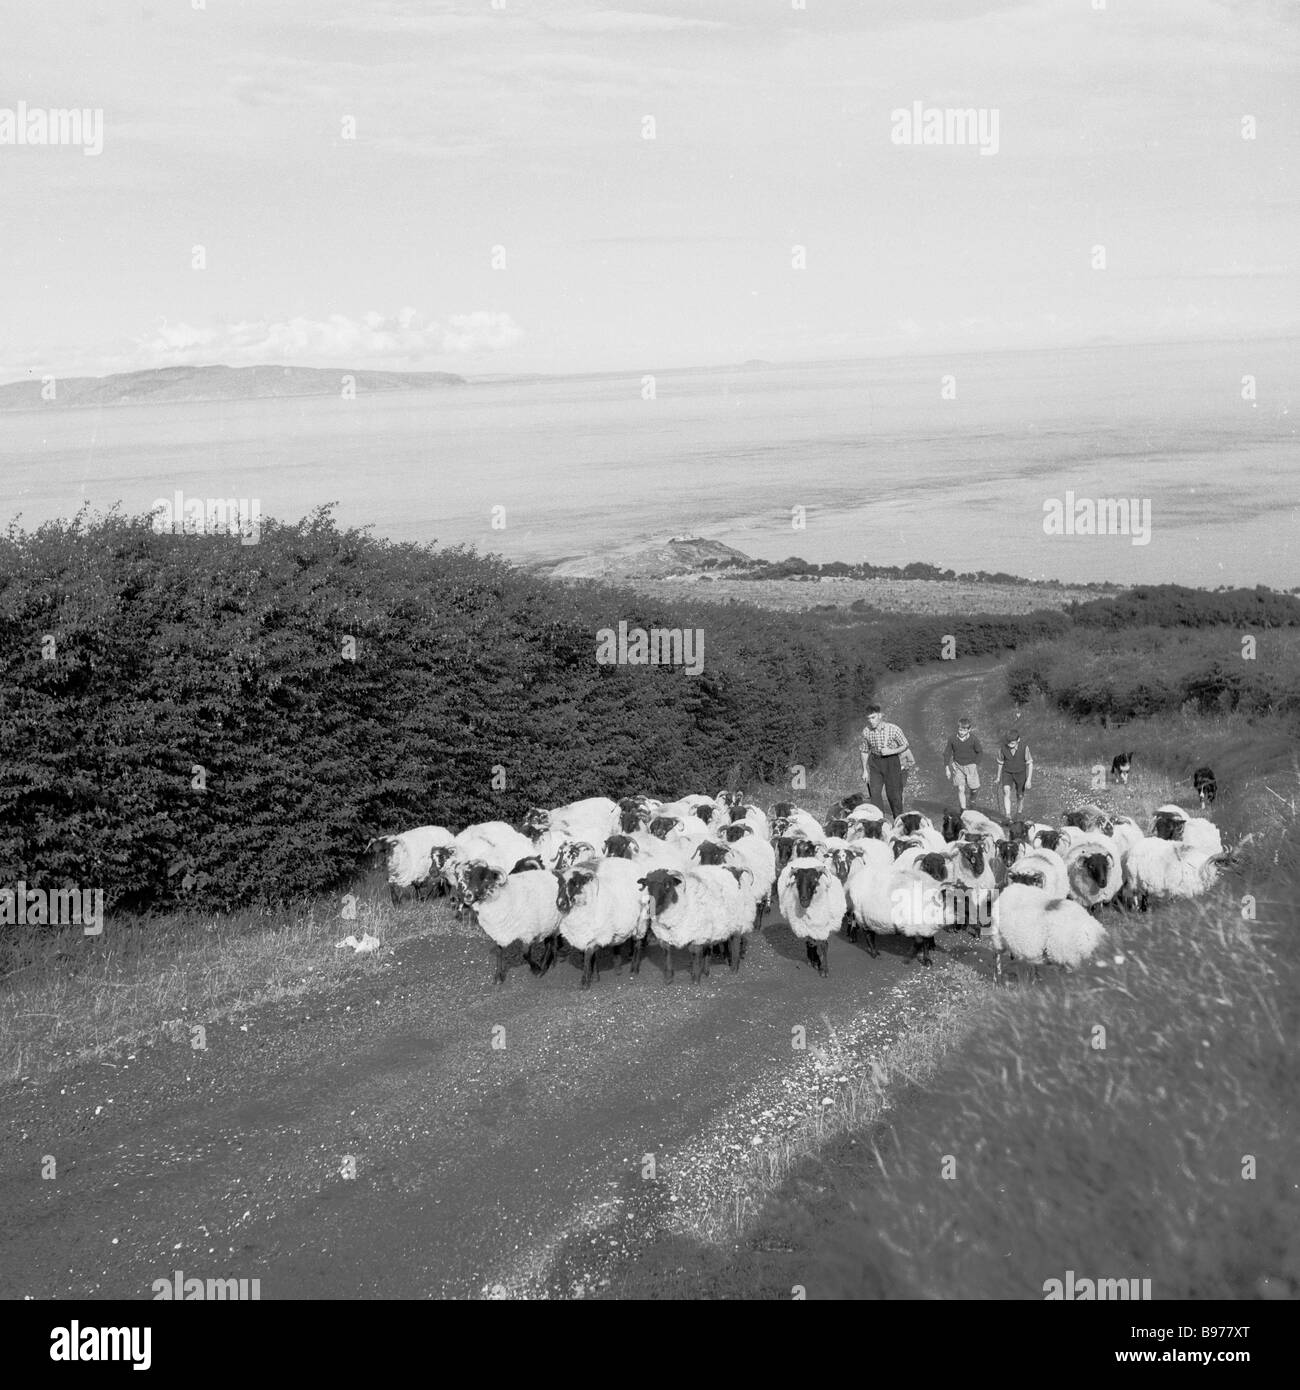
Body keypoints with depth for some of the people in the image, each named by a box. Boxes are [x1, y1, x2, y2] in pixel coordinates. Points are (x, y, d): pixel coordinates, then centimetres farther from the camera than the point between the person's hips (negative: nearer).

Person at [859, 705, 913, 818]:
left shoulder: (893, 729, -17)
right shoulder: (866, 732, -7)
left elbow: (904, 746, -4)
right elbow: (864, 751, 7)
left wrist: (890, 751, -20)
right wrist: (865, 770, 8)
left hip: (891, 761, -2)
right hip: (875, 762, 2)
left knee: (893, 794, 4)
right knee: (874, 792, -7)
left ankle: (898, 821, 22)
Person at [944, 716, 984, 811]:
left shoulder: (973, 740, -11)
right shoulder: (952, 740, -8)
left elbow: (980, 752, 2)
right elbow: (947, 753, 2)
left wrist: (975, 764, -7)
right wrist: (947, 768, 0)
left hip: (971, 766, 0)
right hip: (958, 766, 0)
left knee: (974, 788, 1)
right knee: (960, 789, -3)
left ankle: (972, 801, 36)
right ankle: (963, 810, 8)